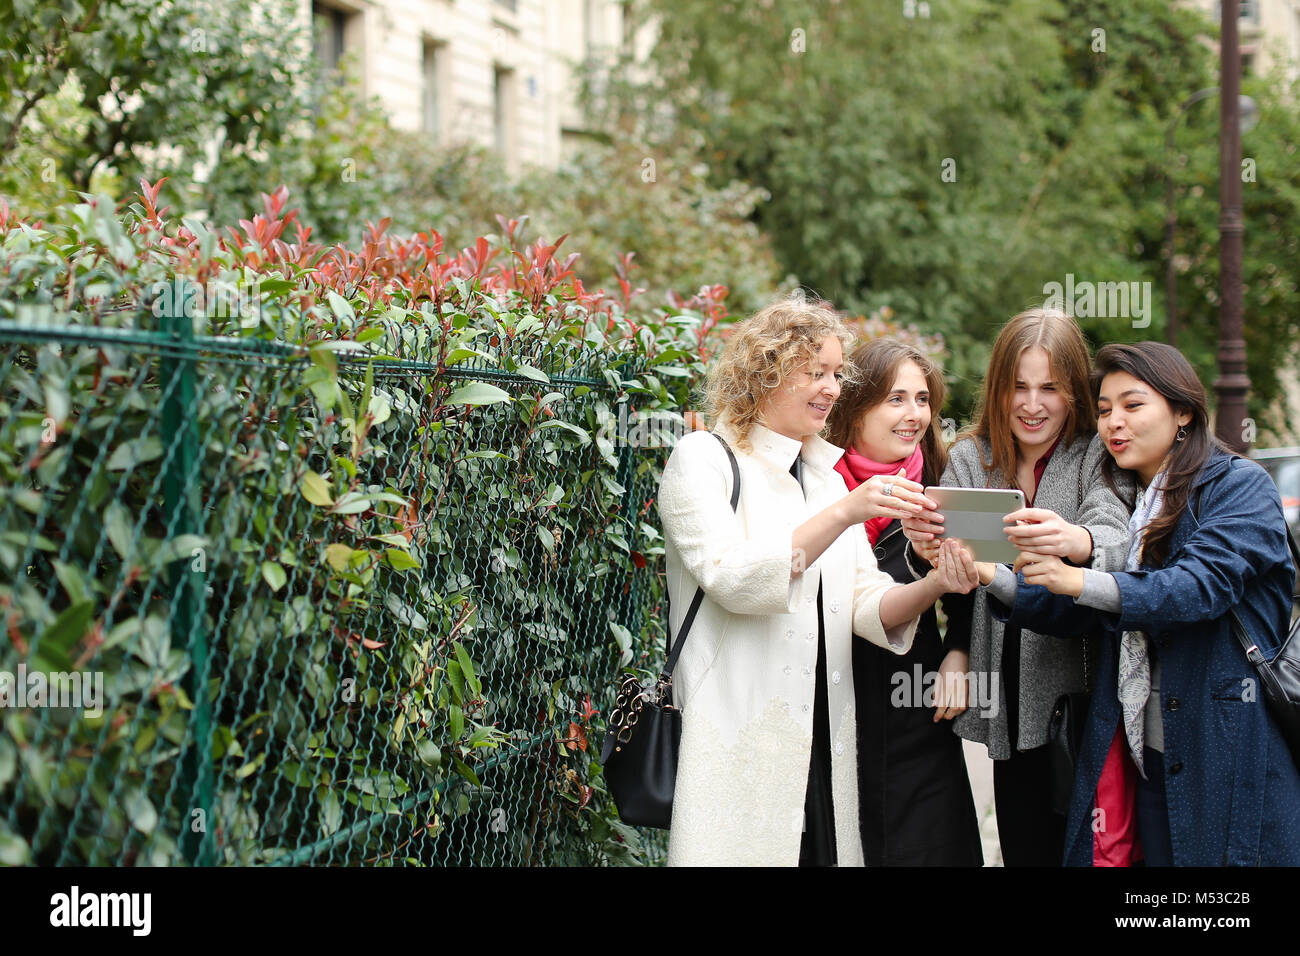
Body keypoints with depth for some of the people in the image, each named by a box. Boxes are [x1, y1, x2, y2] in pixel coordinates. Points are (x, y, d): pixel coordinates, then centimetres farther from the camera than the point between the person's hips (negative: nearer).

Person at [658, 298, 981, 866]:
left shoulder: (826, 473, 18)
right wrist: (843, 514, -23)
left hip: (821, 744, 6)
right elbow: (731, 580, -17)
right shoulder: (703, 458, -2)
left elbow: (866, 605, 9)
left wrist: (935, 585, -11)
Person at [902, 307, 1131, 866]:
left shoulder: (1095, 459, -1)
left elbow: (1117, 541, -20)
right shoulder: (970, 459, 9)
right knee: (1024, 849, 7)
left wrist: (1075, 542, -44)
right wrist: (925, 546, -27)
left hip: (1078, 696, -3)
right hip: (1009, 709, 3)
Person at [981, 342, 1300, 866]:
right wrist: (992, 577, -12)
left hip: (1232, 753, -5)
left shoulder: (1241, 485, -3)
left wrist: (1079, 581, -32)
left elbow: (1204, 584, -21)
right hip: (1144, 757, 6)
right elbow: (1071, 611, 7)